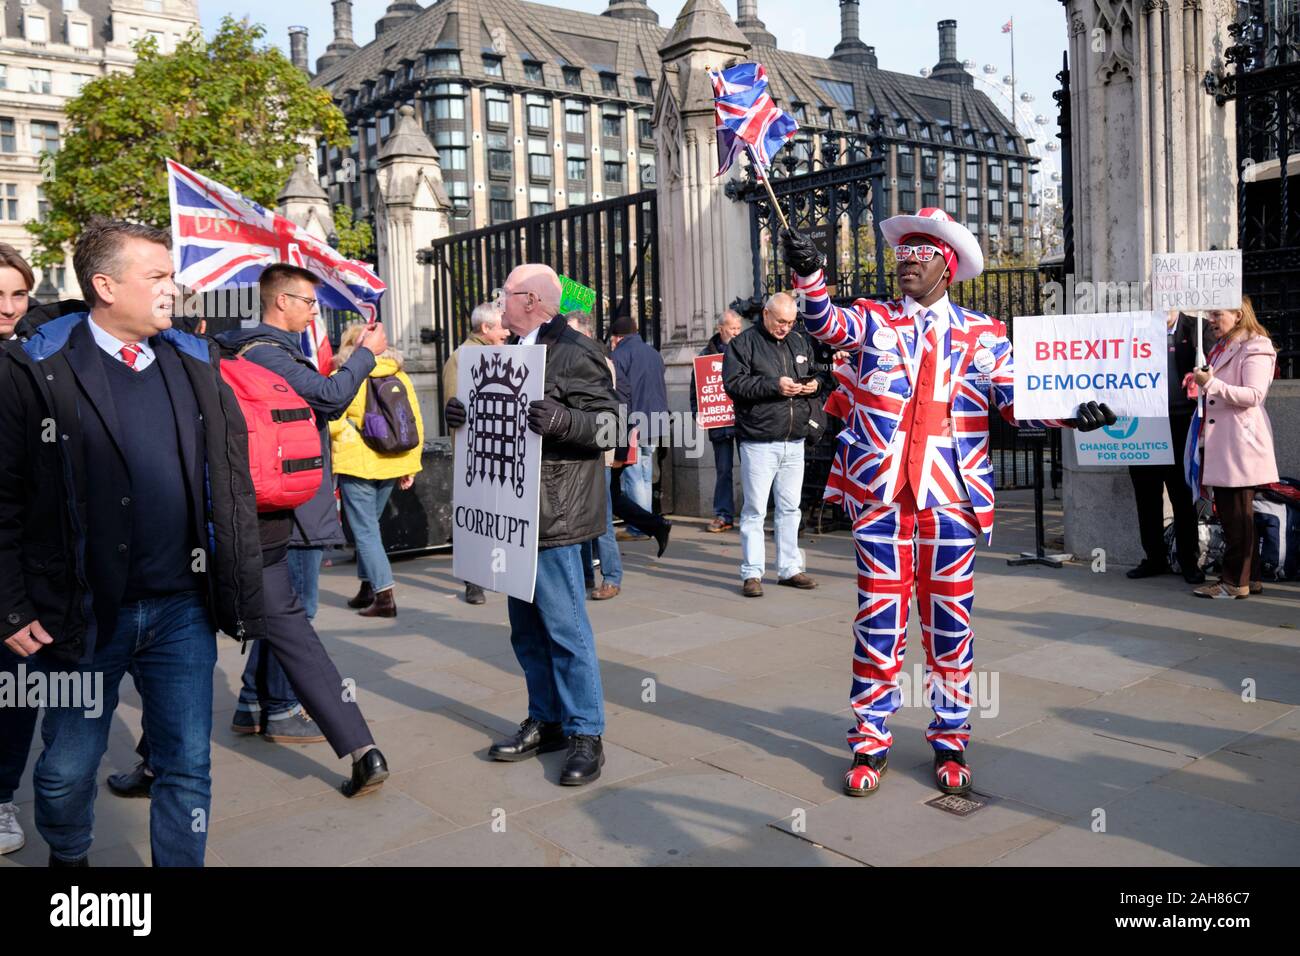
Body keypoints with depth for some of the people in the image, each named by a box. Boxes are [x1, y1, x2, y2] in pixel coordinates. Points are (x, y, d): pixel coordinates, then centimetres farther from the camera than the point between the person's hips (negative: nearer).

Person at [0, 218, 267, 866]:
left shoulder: (197, 364, 6)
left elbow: (234, 485, 9)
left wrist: (239, 590, 7)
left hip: (183, 609, 2)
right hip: (81, 612, -2)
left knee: (188, 768, 8)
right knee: (67, 768, 14)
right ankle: (67, 858, 43)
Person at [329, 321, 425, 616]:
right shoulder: (400, 376, 6)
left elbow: (332, 421, -16)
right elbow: (415, 423, 6)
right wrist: (411, 466, 10)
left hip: (356, 463, -5)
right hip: (391, 463, 6)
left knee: (365, 530, 0)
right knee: (369, 524, 20)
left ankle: (384, 597, -7)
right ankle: (368, 588, 25)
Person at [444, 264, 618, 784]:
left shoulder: (574, 352, -11)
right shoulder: (514, 350, 17)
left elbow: (608, 423, -16)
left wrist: (559, 419, -33)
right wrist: (465, 414, 7)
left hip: (553, 515, -9)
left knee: (564, 627, -4)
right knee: (527, 627, 15)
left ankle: (585, 734, 7)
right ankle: (545, 722, 27)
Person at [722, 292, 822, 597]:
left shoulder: (800, 342, 14)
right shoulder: (743, 343, -4)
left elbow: (813, 373, 25)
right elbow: (733, 384, -12)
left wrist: (814, 384, 1)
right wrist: (774, 385, -18)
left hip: (794, 441, 6)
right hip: (759, 442, -5)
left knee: (790, 508, 12)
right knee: (755, 510, -2)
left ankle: (789, 568, 22)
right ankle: (751, 574, 5)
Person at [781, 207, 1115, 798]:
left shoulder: (984, 334, 9)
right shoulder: (873, 321, 9)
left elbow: (1015, 400, 1)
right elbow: (826, 325, -10)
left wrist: (1070, 413, -17)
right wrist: (808, 273, -29)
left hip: (951, 498, 0)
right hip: (879, 495, 0)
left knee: (949, 621, 8)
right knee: (878, 619, 4)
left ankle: (950, 742, 23)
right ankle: (871, 743, 17)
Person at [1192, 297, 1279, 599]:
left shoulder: (1255, 349, -8)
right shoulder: (1221, 347, 20)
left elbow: (1253, 395, -18)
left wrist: (1212, 384, -23)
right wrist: (1202, 382, 14)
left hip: (1240, 441, -9)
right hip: (1219, 441, 9)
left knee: (1237, 513, -5)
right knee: (1228, 509, 11)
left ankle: (1235, 581, 0)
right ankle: (1251, 577, 20)